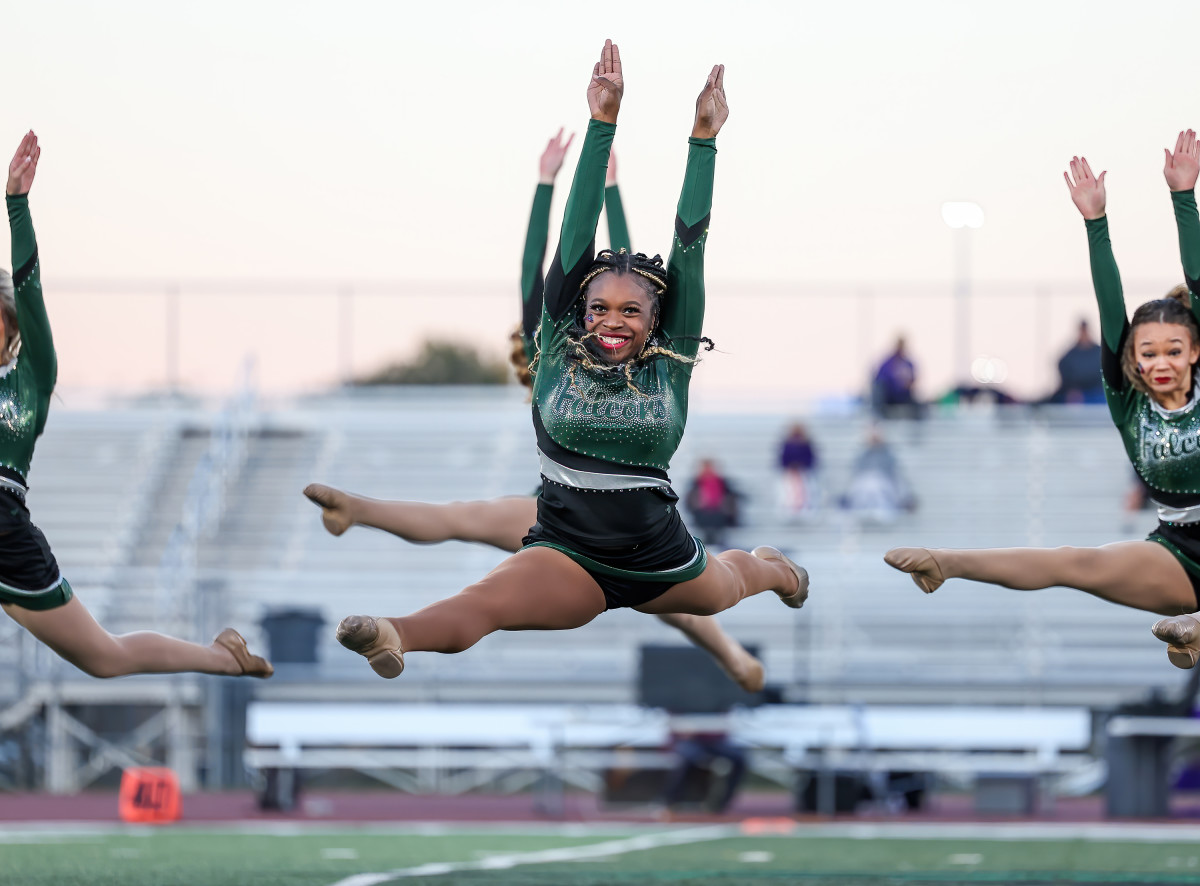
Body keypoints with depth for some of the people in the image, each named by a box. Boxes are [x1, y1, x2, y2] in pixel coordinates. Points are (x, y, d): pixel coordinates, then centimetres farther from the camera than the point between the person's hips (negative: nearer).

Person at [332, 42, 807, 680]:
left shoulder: (669, 366, -2)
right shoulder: (559, 356, -2)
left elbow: (690, 248, -5)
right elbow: (575, 239, -6)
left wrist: (704, 138, -7)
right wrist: (602, 123, -10)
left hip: (660, 564, 3)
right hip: (568, 555, -3)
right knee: (487, 601, -34)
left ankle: (772, 565, 71)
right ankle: (398, 636, -67)